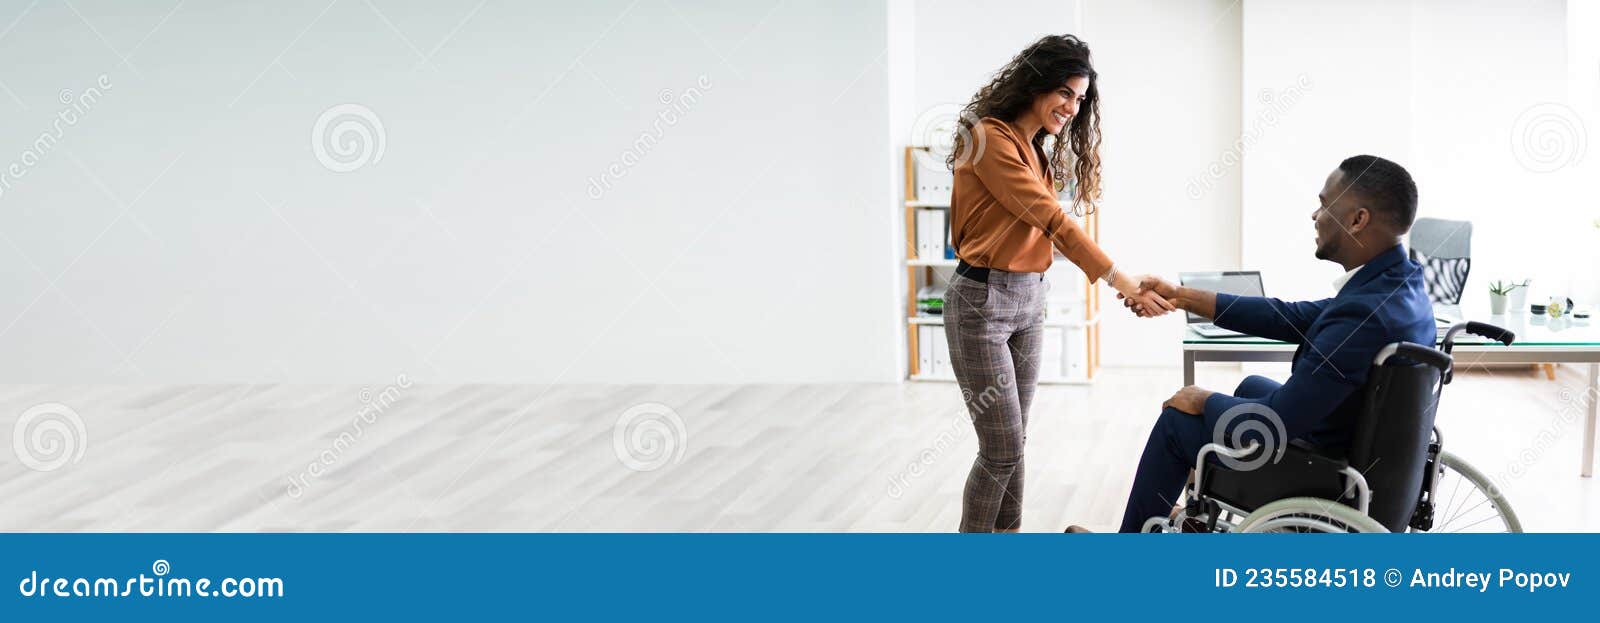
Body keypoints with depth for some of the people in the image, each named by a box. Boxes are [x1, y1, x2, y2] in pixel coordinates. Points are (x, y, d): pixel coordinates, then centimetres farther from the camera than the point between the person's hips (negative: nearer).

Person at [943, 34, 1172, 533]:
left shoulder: (1037, 149, 14)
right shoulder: (991, 139, -16)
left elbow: (1044, 223, 7)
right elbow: (1052, 220, -23)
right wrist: (1121, 281, -26)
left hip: (1028, 302, 9)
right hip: (982, 302, -9)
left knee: (1013, 442, 12)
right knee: (1002, 448, -5)